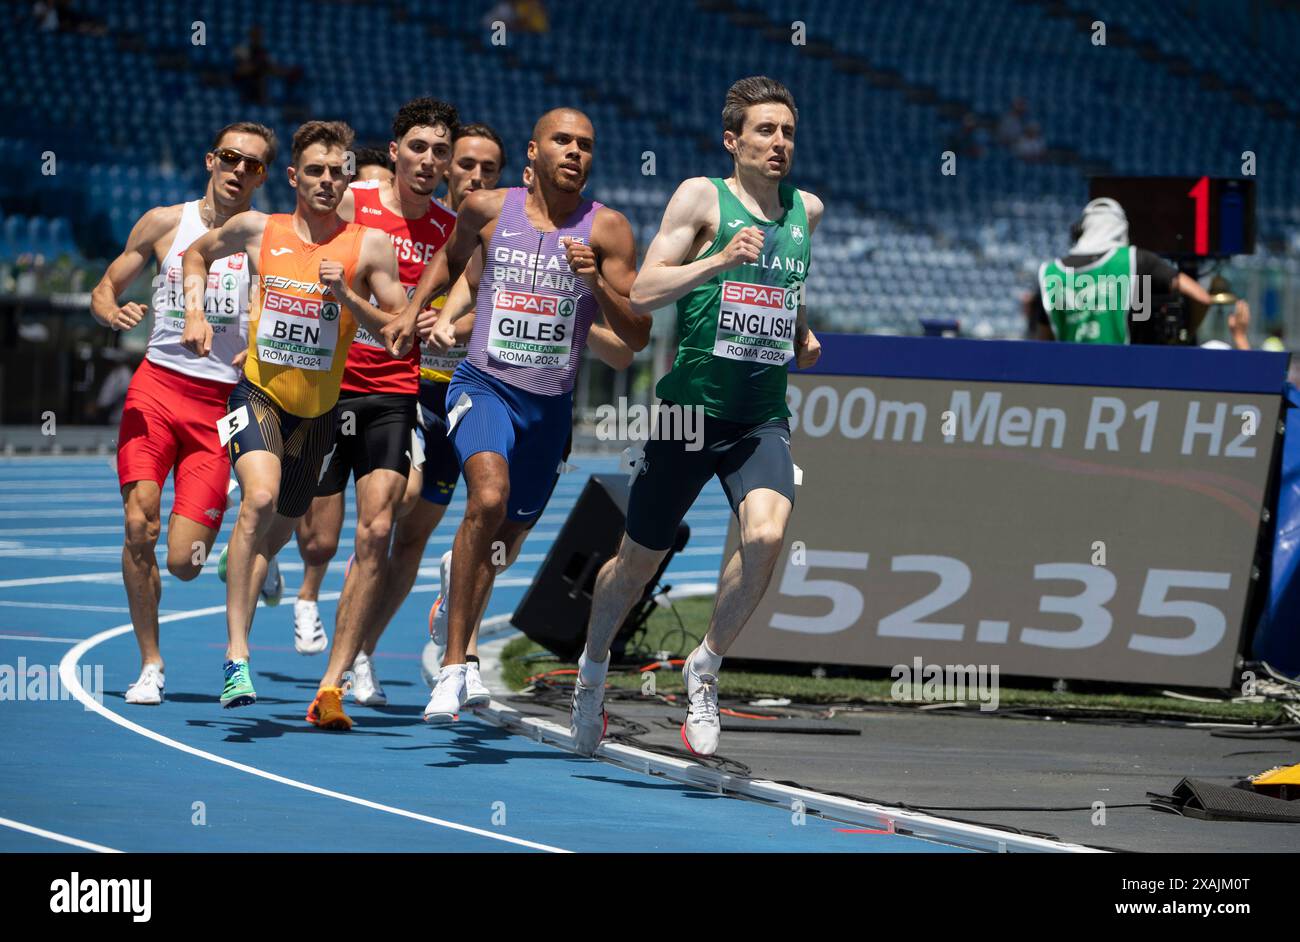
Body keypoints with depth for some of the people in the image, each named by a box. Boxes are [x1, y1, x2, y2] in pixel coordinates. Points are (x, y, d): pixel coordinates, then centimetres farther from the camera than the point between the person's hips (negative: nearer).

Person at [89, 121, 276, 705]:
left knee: (183, 563, -8)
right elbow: (104, 289, 14)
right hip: (156, 388, 1)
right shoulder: (165, 223, 7)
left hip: (223, 402, -1)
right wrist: (113, 311, -10)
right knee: (139, 523, -17)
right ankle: (150, 666, -2)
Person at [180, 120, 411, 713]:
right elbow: (198, 254, 18)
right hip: (259, 390, -2)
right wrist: (195, 313, 3)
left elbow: (400, 335, -7)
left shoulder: (369, 246, -7)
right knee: (260, 498, -27)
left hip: (318, 406, 2)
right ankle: (236, 654, -28)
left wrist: (346, 296, -20)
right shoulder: (256, 230, -3)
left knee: (279, 531, 17)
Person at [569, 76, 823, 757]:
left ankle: (705, 668, -4)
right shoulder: (702, 197, -5)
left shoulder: (806, 210, 11)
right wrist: (719, 259, -24)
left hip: (763, 419, 3)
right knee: (640, 560, 10)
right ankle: (593, 664, 38)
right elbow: (642, 292, -12)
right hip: (690, 411, -3)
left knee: (766, 533, -24)